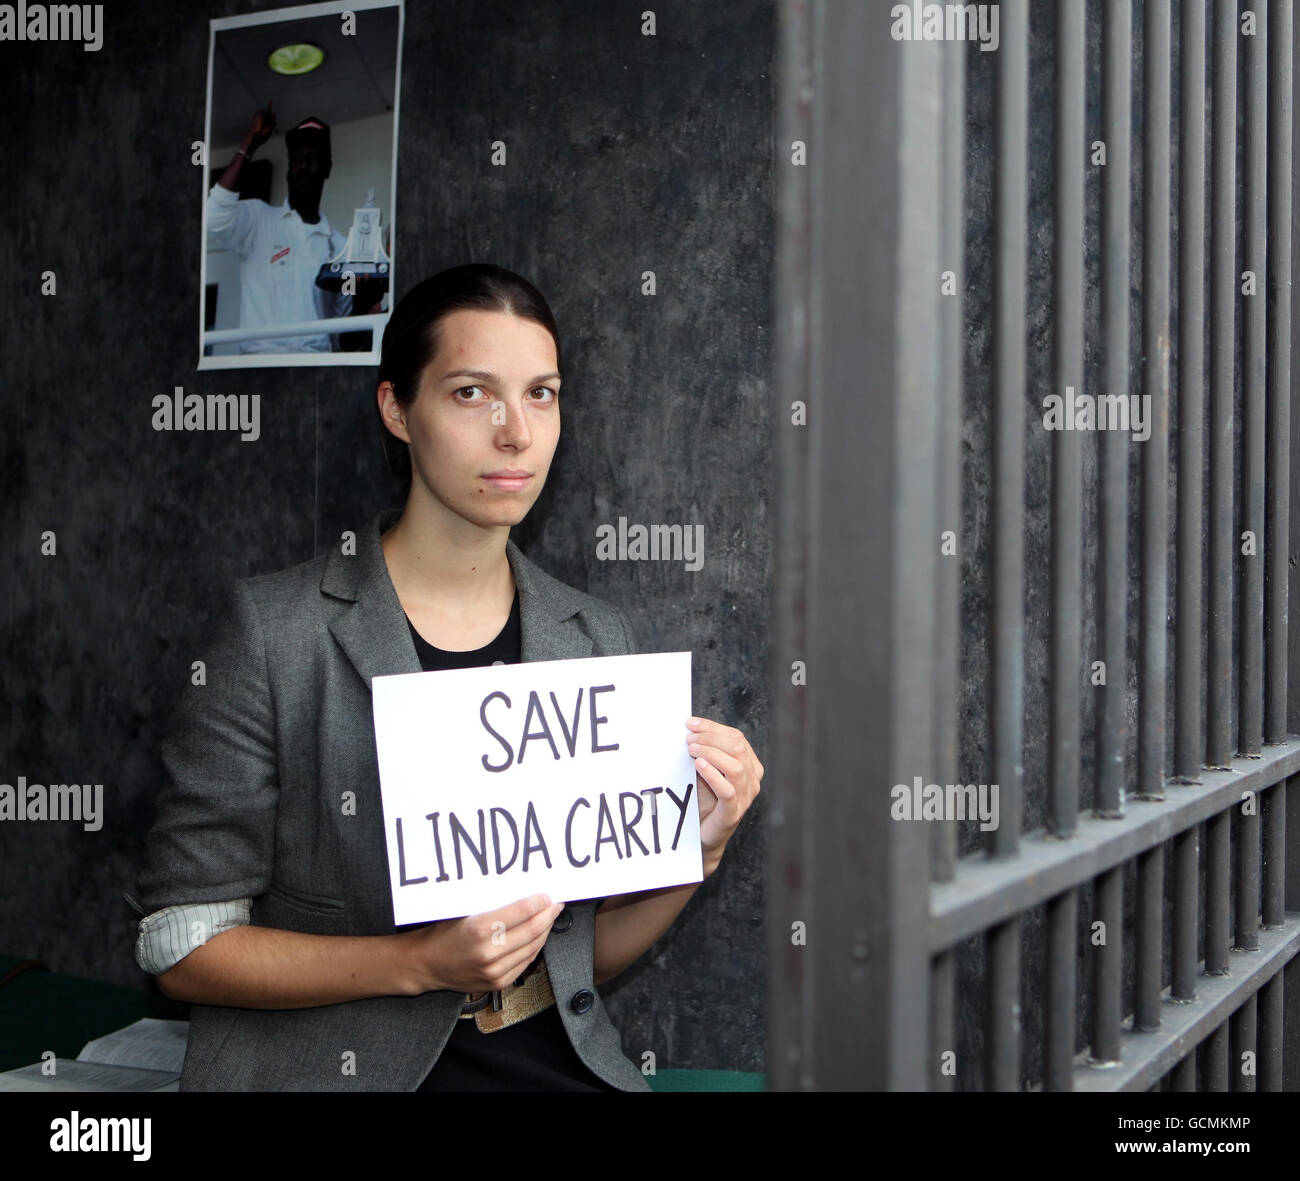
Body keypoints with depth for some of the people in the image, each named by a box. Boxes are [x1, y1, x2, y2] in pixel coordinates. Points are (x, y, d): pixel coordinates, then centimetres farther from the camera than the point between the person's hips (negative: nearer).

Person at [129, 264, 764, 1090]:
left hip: (551, 1055, 3)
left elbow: (589, 952, 11)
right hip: (334, 1066, -3)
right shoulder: (280, 630, -7)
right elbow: (180, 943, -6)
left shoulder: (598, 640, 6)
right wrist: (419, 964, -16)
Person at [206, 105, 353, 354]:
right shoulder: (257, 218, 11)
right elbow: (214, 221, -10)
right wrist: (248, 146, -6)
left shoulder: (339, 245, 17)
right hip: (260, 353, -2)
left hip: (318, 360, 2)